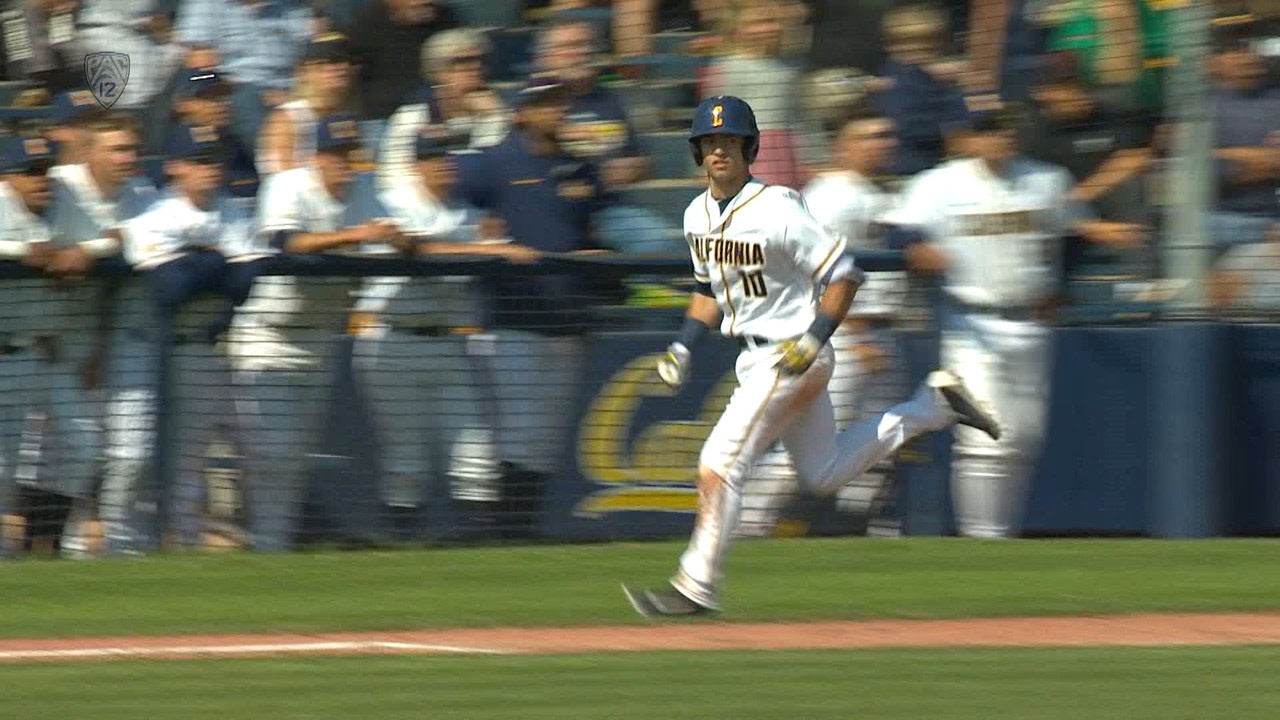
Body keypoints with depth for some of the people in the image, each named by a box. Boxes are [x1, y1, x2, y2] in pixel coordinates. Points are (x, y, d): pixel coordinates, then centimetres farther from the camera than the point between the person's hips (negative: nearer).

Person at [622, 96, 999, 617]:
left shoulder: (775, 212, -20)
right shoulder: (698, 215, 5)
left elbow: (843, 274, -17)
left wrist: (814, 340, -23)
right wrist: (684, 347, 9)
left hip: (792, 355, -9)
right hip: (755, 356, 9)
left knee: (720, 464, -11)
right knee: (825, 473, 16)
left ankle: (696, 589, -4)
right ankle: (932, 406, 27)